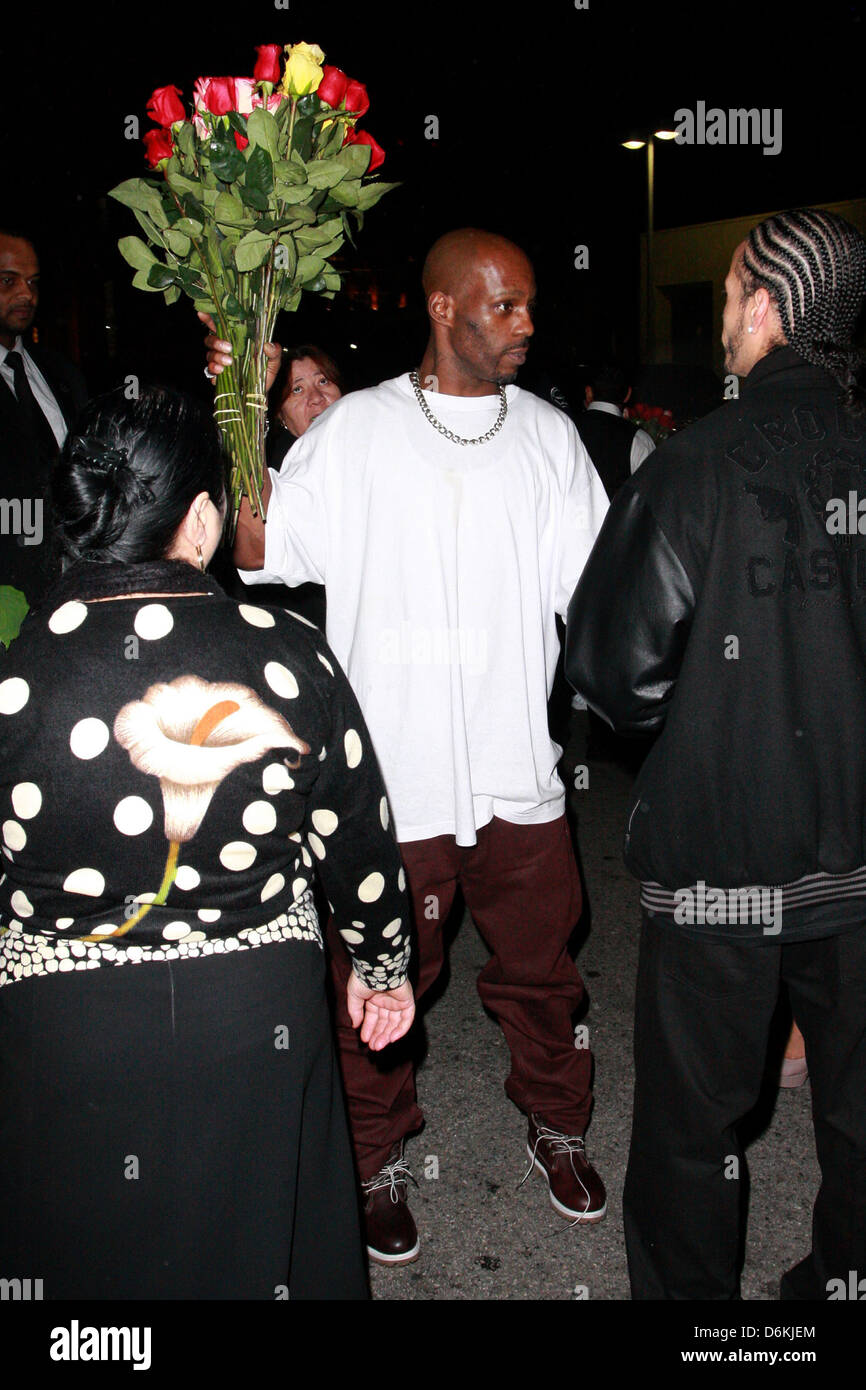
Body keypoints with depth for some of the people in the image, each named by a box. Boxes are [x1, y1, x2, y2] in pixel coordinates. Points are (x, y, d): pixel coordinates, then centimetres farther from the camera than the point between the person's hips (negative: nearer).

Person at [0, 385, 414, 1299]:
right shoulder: (290, 659, -13)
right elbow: (359, 844, -2)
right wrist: (384, 967, 15)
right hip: (261, 1019, 1)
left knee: (88, 1256, 24)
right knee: (256, 1250, 25)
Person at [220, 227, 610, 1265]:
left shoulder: (548, 435, 9)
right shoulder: (354, 430, 0)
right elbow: (266, 551, -5)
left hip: (518, 764, 3)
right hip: (392, 770, -2)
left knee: (539, 963, 17)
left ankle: (555, 1120, 42)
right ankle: (379, 1155, 33)